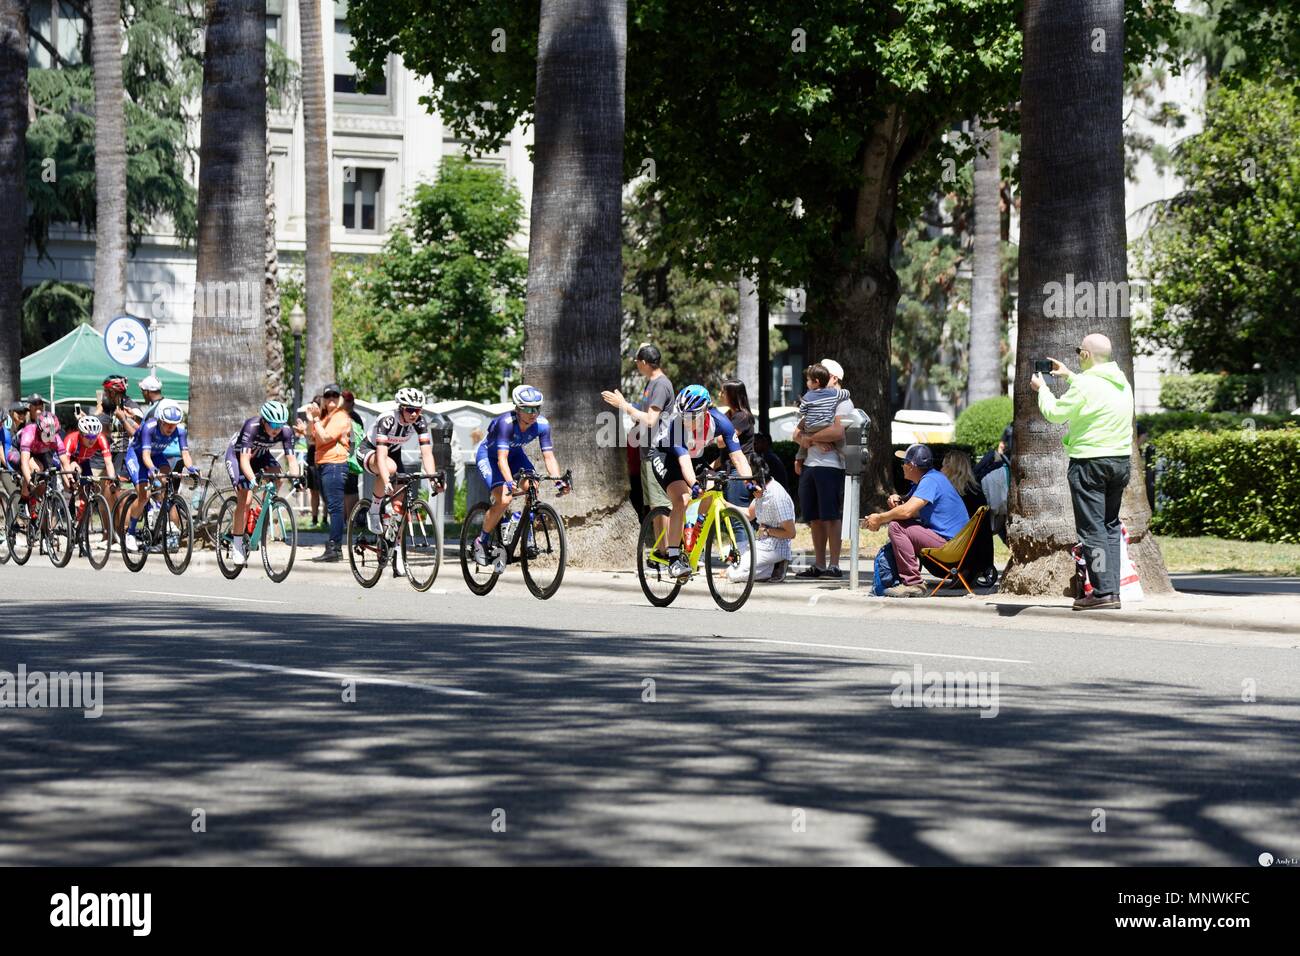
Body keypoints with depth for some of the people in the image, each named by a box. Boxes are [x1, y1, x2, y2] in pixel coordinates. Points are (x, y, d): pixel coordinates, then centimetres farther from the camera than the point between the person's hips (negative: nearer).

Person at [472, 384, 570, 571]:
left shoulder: (542, 425, -22)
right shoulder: (506, 422, -36)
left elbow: (549, 457, -21)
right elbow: (502, 459, -42)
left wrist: (558, 480, -38)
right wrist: (510, 482, -58)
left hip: (514, 453, 5)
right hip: (488, 455, -5)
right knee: (504, 499, -24)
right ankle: (482, 541, -2)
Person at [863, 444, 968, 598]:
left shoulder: (930, 481, -16)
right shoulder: (923, 480, 17)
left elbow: (907, 511, -26)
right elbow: (908, 503, 29)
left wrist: (879, 519, -11)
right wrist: (897, 499, 4)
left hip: (949, 543, -11)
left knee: (896, 527, -20)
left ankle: (912, 584, -21)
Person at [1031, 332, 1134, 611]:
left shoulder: (1084, 384, -15)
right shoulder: (1122, 383, 9)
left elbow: (1055, 413, -6)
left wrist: (1042, 389, 12)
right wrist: (1068, 376, 33)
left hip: (1090, 462, -7)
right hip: (1121, 460, 7)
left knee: (1092, 528, -4)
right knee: (1111, 525, 14)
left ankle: (1103, 591, -8)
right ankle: (1113, 589, 11)